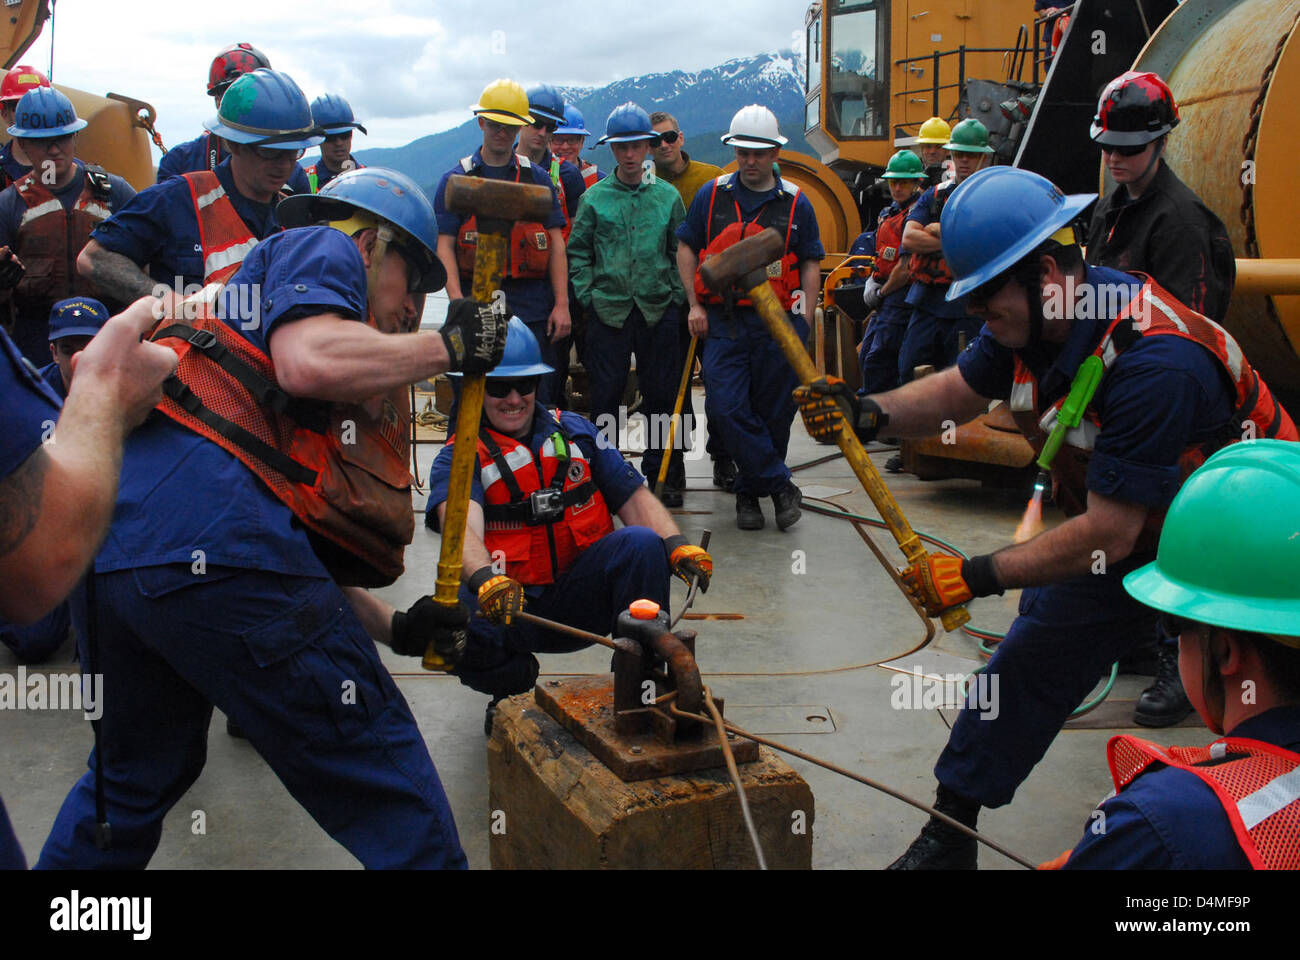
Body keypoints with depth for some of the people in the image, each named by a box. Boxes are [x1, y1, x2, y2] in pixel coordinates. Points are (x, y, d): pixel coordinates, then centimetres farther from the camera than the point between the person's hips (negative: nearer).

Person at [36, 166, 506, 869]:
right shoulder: (320, 247, 14)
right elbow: (307, 359, -13)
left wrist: (414, 625, 23)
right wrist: (447, 344, 2)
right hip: (208, 526, -9)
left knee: (137, 771, 29)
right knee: (380, 773, 3)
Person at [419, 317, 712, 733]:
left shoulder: (575, 431, 10)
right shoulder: (459, 457, -2)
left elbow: (634, 498, 4)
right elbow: (463, 527, -23)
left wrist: (677, 545, -17)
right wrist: (485, 580, -45)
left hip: (580, 602, 2)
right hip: (508, 615, -1)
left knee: (641, 542, -25)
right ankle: (516, 689, 1)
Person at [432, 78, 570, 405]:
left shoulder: (538, 179, 11)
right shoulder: (456, 180, 6)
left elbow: (556, 243, 9)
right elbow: (445, 247, -1)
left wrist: (561, 304, -1)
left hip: (533, 310, 1)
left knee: (537, 400, 3)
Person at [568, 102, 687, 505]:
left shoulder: (668, 196, 7)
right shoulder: (594, 197, 4)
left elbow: (682, 252, 11)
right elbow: (577, 251, 7)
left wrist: (677, 295, 2)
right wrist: (586, 295, -2)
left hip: (659, 310, 1)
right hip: (608, 310, -1)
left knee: (661, 395, 5)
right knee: (605, 395, 2)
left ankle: (663, 475, 16)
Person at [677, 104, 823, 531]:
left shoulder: (795, 203, 7)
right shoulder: (712, 195, 8)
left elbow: (811, 262, 12)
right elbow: (686, 248, 13)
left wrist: (804, 315, 0)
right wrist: (695, 304, 4)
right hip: (723, 321, 0)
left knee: (773, 412, 2)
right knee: (726, 408, -12)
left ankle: (750, 490, 20)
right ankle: (781, 486, -2)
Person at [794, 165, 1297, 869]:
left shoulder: (1154, 363, -37)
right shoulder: (1035, 315, -13)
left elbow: (1109, 534, -35)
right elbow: (956, 391, 2)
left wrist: (978, 576, -30)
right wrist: (869, 414, -17)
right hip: (1124, 528, 7)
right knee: (1032, 657, 6)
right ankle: (949, 833, 16)